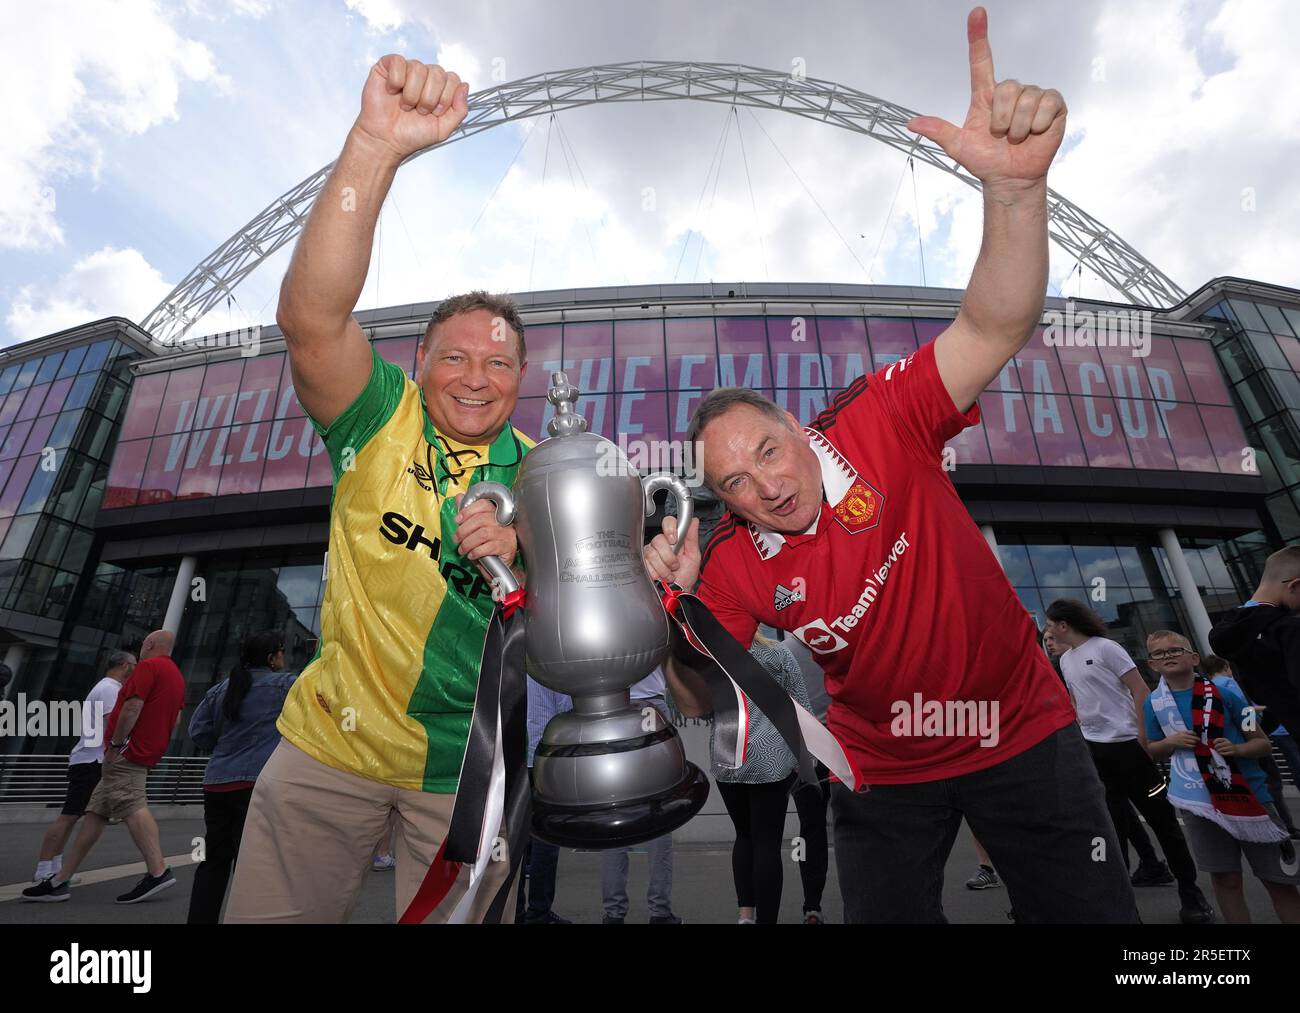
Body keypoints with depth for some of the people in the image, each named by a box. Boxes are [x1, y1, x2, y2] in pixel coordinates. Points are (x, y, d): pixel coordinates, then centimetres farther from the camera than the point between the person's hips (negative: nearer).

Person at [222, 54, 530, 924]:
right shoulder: (384, 419, -8)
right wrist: (377, 145, -36)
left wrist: (522, 554, -27)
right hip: (334, 744, 0)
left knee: (453, 916, 15)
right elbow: (311, 316, -27)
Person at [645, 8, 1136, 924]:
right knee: (885, 915, 18)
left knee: (1094, 912, 15)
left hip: (1024, 732, 0)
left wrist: (1015, 185, -47)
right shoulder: (734, 566, -17)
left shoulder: (877, 426, -22)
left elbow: (996, 328, -32)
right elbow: (701, 704, -11)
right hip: (885, 775, 2)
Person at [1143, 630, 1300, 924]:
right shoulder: (1153, 703, -2)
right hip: (1200, 800, 1)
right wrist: (1172, 741, -9)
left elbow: (1262, 743, -3)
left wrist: (1237, 748, -23)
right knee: (1225, 879, 10)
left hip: (1246, 792, -1)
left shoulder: (1225, 691, -7)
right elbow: (1153, 751, 11)